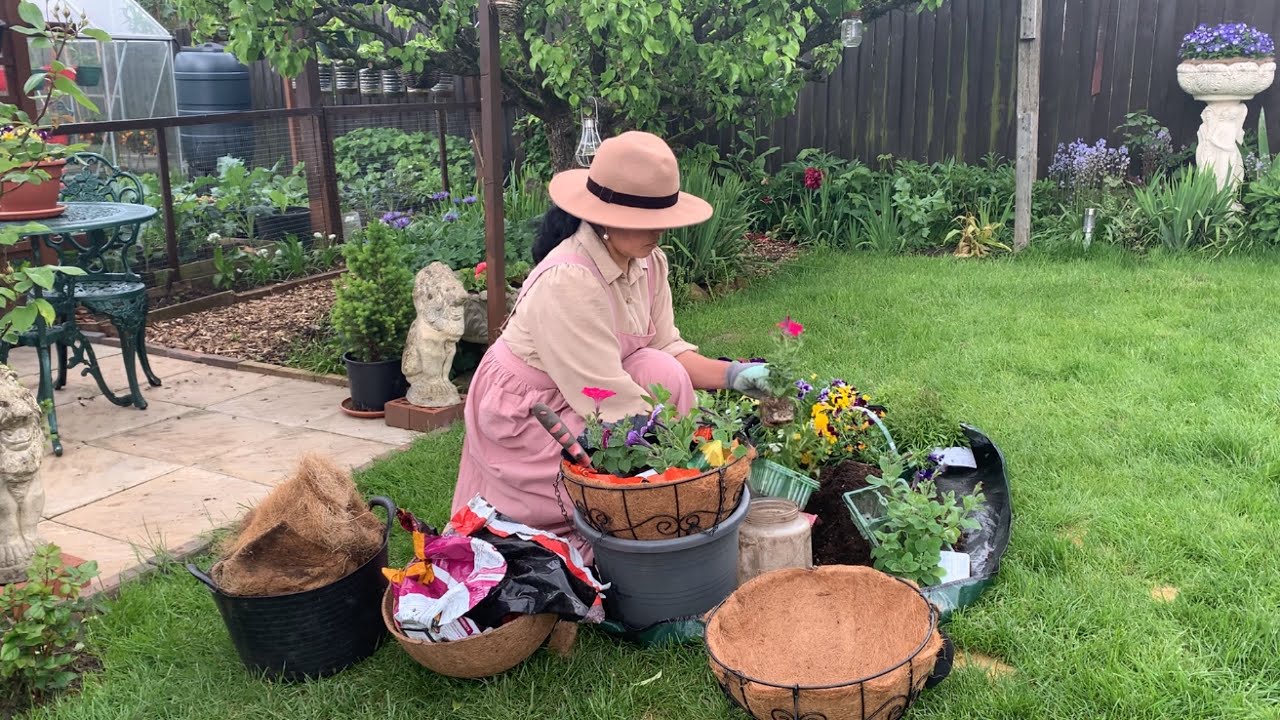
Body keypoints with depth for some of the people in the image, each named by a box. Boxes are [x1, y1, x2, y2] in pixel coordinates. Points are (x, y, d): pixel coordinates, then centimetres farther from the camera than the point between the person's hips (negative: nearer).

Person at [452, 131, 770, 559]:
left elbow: (668, 350, -5)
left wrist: (731, 374, -20)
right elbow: (610, 400, -32)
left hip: (588, 392, 7)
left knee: (664, 373, -18)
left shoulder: (649, 262, -8)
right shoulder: (567, 281, -33)